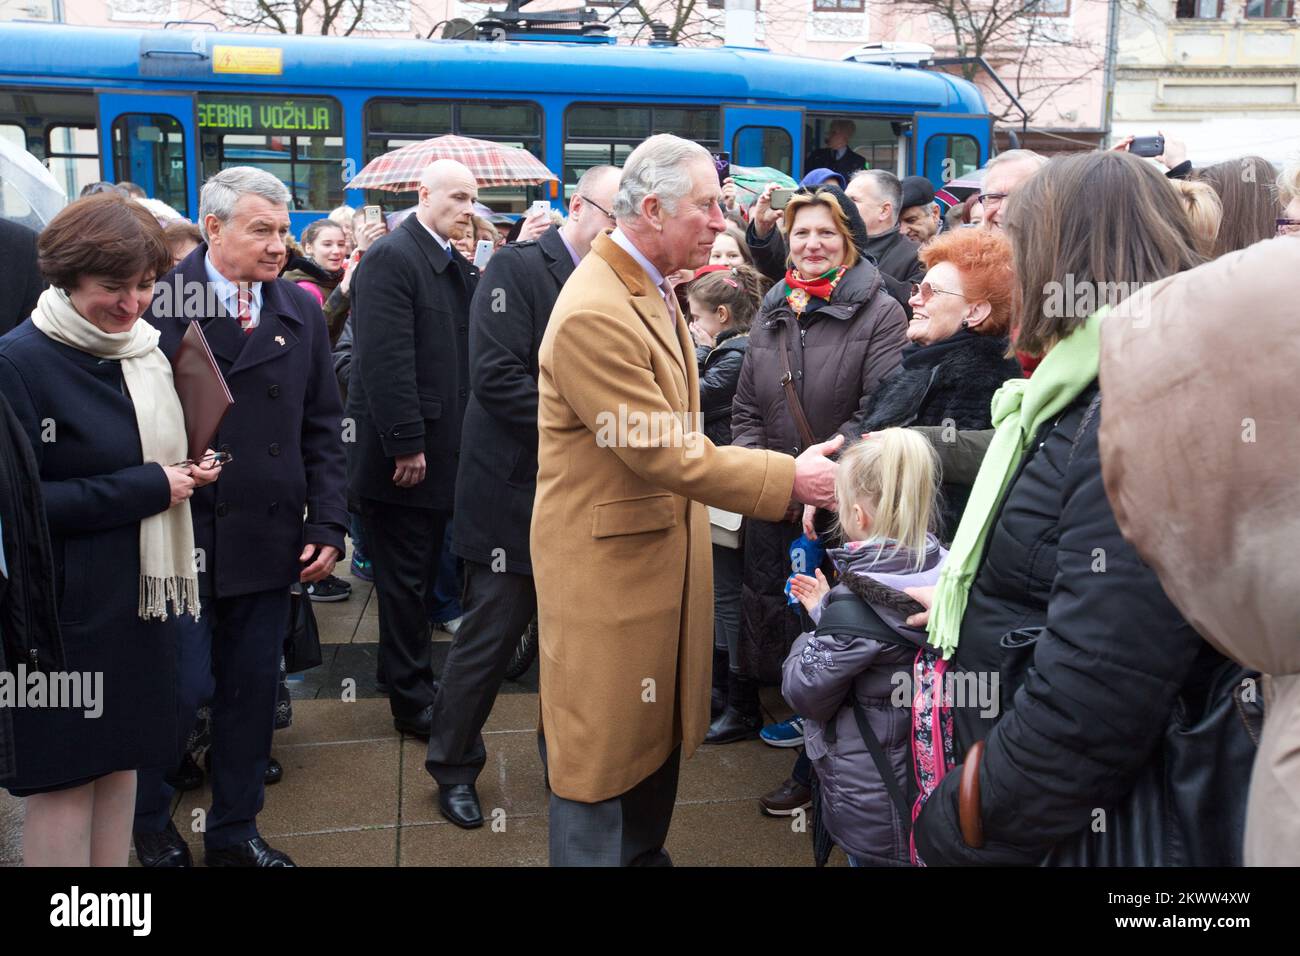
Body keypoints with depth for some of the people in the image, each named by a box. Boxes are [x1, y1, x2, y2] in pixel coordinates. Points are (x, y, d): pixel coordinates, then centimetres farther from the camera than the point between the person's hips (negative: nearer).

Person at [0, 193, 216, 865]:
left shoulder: (147, 348, 8)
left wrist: (190, 474, -1)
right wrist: (146, 488, -18)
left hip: (141, 595, 7)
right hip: (67, 606, -7)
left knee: (122, 758, 16)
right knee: (65, 774, 4)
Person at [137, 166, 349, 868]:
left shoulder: (300, 311, 7)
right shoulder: (157, 302, -6)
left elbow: (322, 428, 9)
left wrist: (327, 524, 3)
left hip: (269, 540, 4)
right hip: (180, 538, -4)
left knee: (253, 691, 13)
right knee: (180, 689, 4)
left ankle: (234, 831, 31)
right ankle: (149, 823, 31)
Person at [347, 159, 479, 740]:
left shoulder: (455, 264, 13)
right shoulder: (390, 257, -14)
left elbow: (467, 345, 11)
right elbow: (386, 359, -21)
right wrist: (406, 445, -22)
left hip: (438, 448, 8)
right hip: (403, 452, -8)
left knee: (421, 576, 18)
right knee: (405, 579, 3)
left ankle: (418, 683, 31)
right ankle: (412, 702, 15)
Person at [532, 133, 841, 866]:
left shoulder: (652, 289, 8)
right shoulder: (594, 314, -24)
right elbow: (665, 454, -25)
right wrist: (788, 479, -20)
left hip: (660, 553, 10)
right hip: (608, 566, -10)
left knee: (660, 729, 22)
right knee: (605, 748, 6)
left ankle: (645, 853, 40)